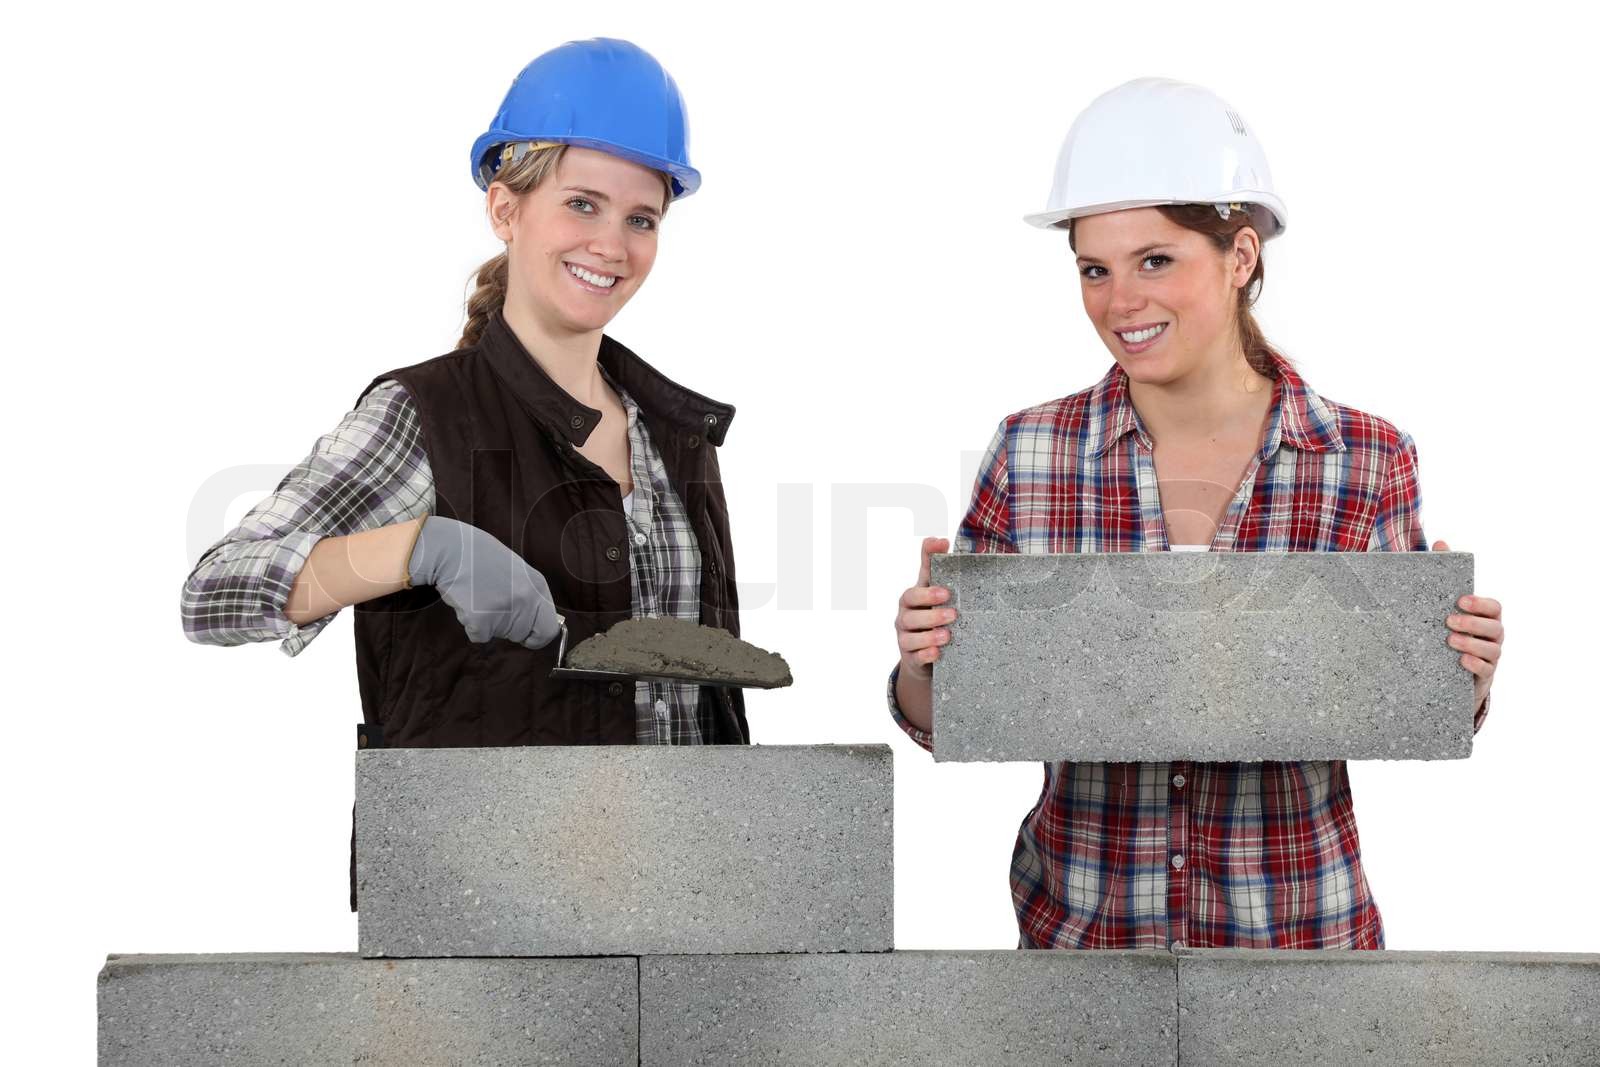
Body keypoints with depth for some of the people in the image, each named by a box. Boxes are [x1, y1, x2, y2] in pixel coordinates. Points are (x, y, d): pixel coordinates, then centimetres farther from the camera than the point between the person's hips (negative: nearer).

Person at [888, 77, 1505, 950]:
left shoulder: (1368, 463, -7)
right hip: (1079, 928, 1)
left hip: (1299, 931, 0)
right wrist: (924, 661, -20)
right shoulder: (1031, 456, -5)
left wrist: (1464, 676, -17)